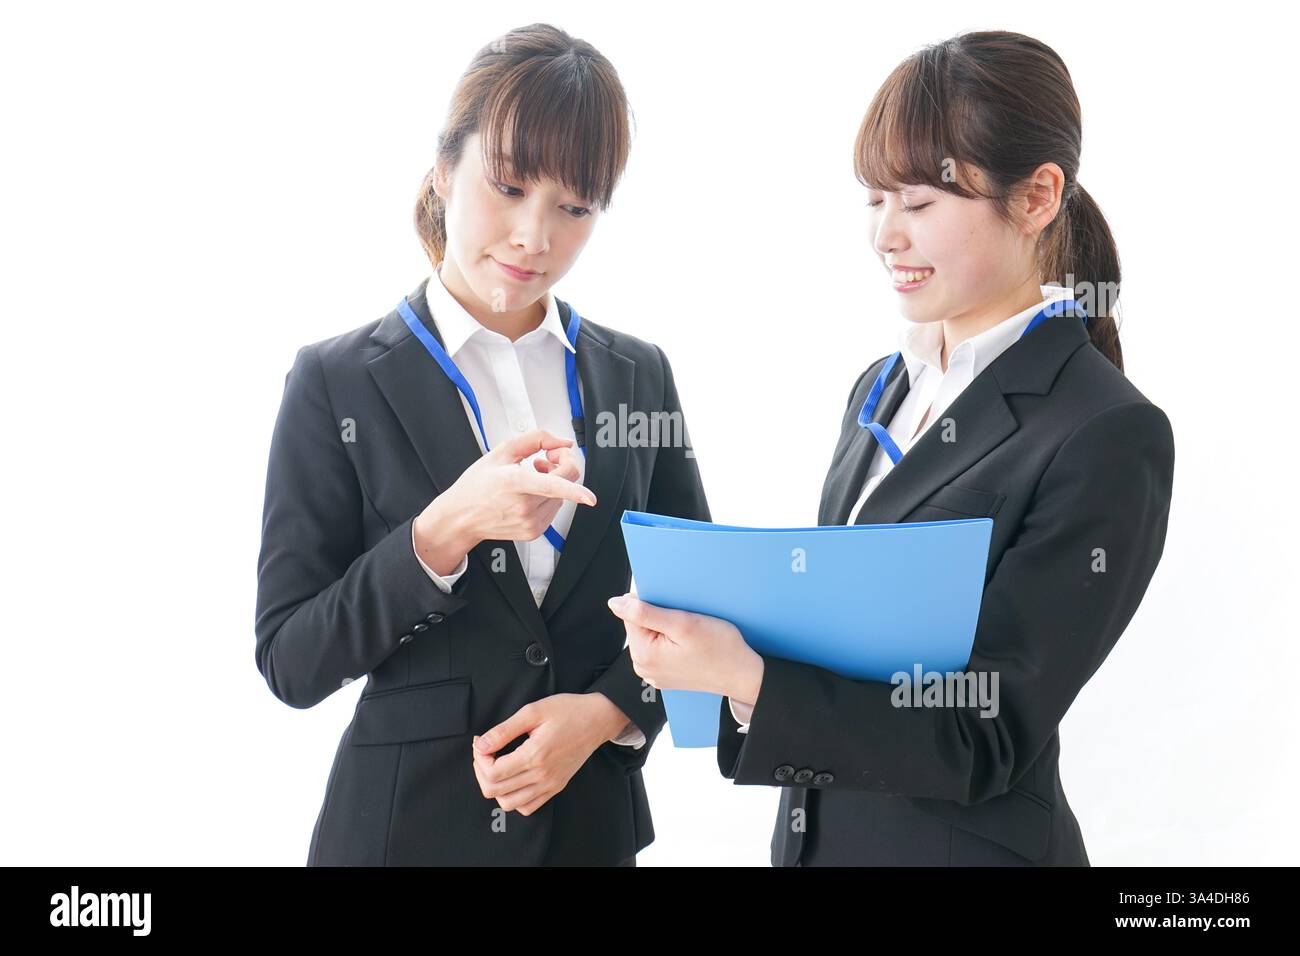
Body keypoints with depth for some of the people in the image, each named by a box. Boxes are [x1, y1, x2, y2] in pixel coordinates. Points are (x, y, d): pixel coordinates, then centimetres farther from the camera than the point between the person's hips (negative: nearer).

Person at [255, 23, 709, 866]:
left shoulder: (639, 376, 1)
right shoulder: (338, 383, -8)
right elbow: (290, 663, -10)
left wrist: (608, 711, -11)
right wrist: (441, 534, -23)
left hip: (596, 816, 3)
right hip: (407, 821, -2)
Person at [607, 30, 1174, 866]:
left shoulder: (1108, 436, -19)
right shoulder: (883, 389, 5)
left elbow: (987, 740, -20)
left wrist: (745, 678, -29)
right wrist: (709, 631, -8)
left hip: (972, 843, -7)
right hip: (816, 830, 7)